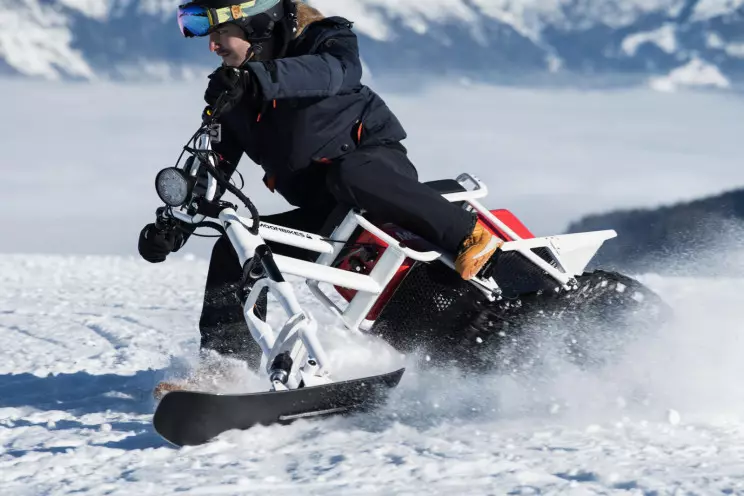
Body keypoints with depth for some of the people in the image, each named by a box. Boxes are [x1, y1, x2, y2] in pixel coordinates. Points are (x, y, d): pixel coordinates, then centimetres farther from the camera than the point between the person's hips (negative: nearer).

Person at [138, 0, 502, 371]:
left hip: (377, 163, -7)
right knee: (232, 251, -3)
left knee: (347, 176, -39)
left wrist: (257, 77, -47)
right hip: (319, 212, 7)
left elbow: (338, 71, -33)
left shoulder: (321, 39, -8)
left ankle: (468, 234, -34)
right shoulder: (230, 94, 9)